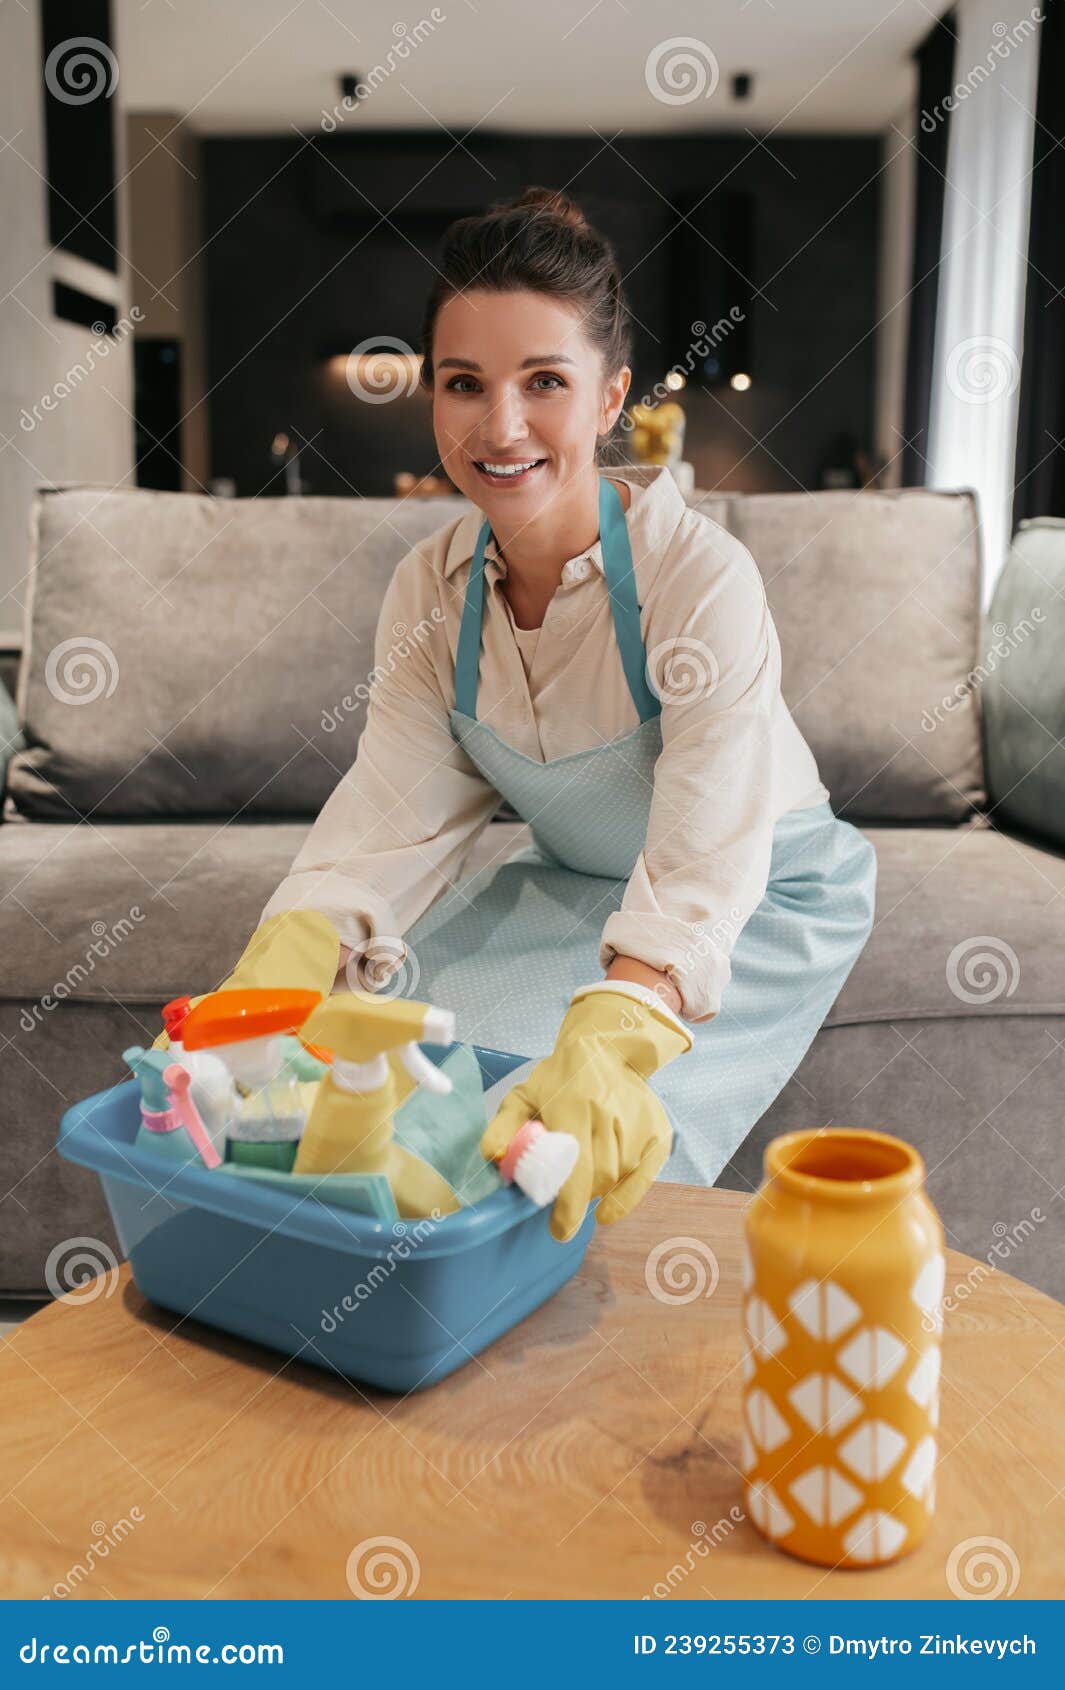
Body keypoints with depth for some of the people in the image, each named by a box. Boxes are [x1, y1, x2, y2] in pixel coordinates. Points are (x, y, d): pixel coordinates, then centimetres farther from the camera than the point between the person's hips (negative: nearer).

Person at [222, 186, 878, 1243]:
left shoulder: (703, 580, -28)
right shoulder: (430, 588, -10)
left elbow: (704, 864, -37)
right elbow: (396, 811, -15)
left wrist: (604, 1052, -56)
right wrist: (271, 978, -33)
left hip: (763, 902, -4)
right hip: (565, 883, 5)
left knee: (587, 1136, -26)